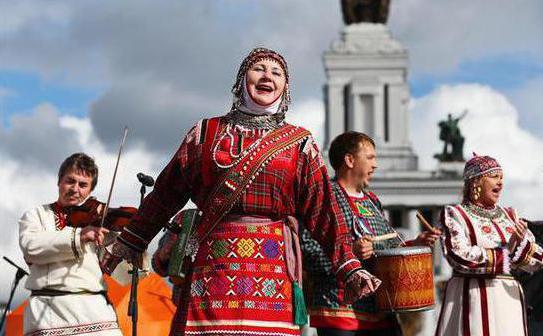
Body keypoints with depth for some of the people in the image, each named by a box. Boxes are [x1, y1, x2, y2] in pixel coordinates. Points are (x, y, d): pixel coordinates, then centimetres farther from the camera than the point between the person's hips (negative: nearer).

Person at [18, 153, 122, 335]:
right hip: (49, 309, -2)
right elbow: (30, 246, -8)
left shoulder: (97, 222, 19)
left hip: (96, 308, 2)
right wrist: (77, 236, -19)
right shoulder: (35, 215, 15)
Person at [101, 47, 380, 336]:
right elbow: (166, 192, 15)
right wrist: (128, 244, 15)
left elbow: (323, 211, 6)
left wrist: (349, 269, -3)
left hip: (274, 266, 0)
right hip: (214, 265, 0)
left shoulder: (299, 143, 11)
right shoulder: (207, 133, 12)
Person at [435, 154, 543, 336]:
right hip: (473, 298, -5)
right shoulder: (455, 215, 0)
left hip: (510, 299, 5)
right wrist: (507, 252, -7)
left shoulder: (509, 216, 15)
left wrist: (522, 243, -11)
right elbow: (460, 257, -17)